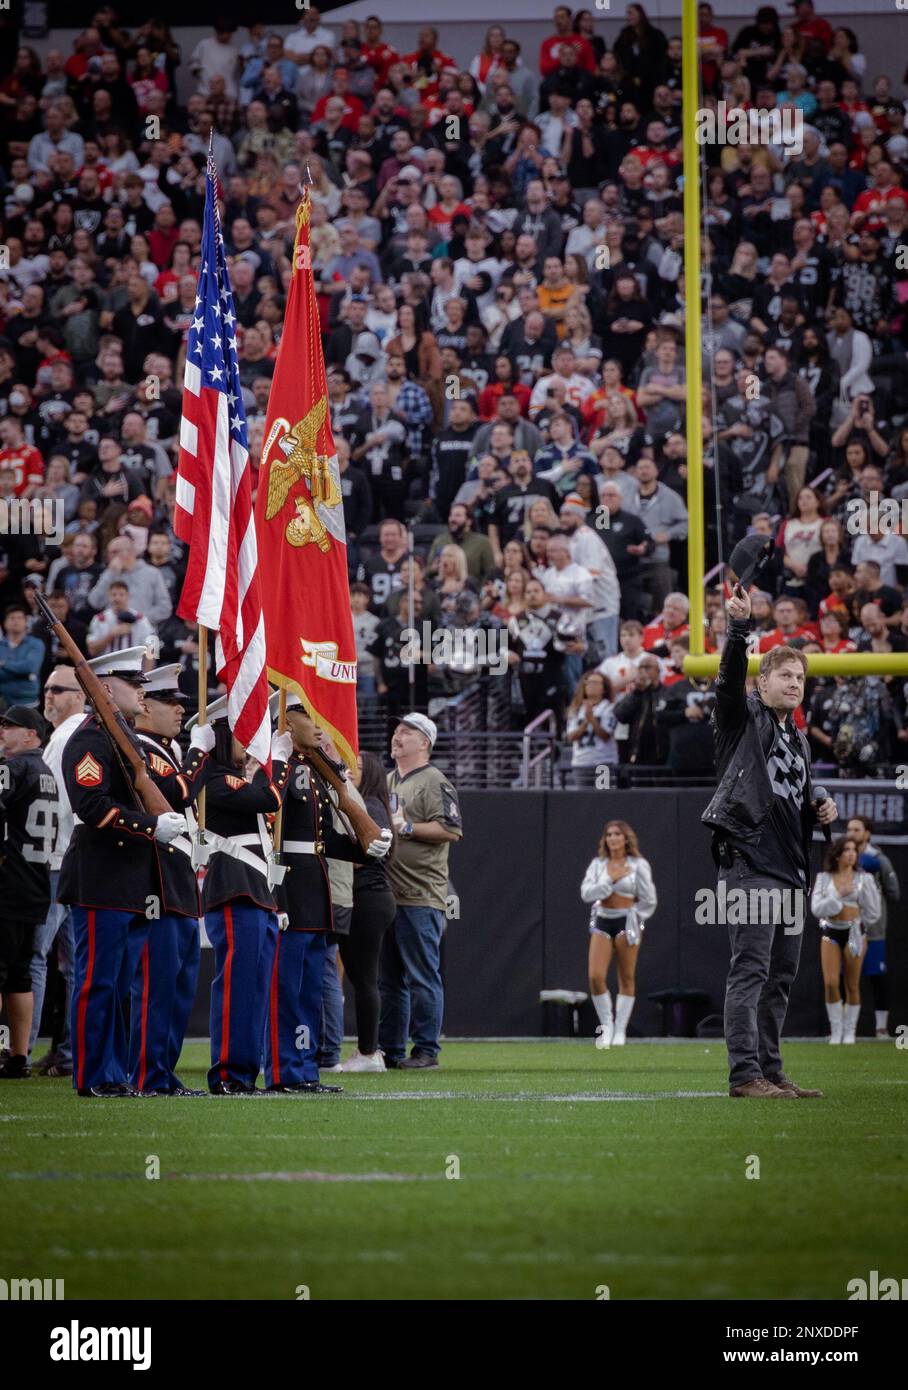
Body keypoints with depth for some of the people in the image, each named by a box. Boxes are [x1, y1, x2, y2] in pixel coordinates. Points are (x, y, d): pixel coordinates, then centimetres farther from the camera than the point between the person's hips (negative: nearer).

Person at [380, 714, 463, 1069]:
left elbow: (451, 830, -17)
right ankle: (390, 1049, 17)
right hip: (386, 894, 9)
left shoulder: (434, 783, -6)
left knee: (422, 978, -7)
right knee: (389, 979, 12)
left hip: (421, 898, -9)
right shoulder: (388, 782, 20)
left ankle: (426, 1049, -5)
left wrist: (406, 827, -16)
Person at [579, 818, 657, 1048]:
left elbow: (648, 900, 2)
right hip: (602, 921, 2)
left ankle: (620, 1030, 6)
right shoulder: (598, 864, 6)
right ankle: (606, 1025, 7)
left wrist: (633, 919, 3)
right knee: (596, 977, -9)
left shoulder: (638, 865, -1)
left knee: (627, 978, 0)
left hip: (627, 923, -2)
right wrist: (610, 880, -13)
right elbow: (586, 893, -6)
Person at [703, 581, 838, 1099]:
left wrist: (820, 810, 10)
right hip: (751, 859, -8)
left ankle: (770, 1072, 14)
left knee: (781, 977, 9)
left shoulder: (799, 741, 23)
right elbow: (730, 677, -17)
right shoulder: (743, 718, 3)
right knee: (751, 969, -13)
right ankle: (745, 1074, -16)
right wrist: (741, 628, -32)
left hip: (792, 868, 8)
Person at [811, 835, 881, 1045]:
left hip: (855, 932, -1)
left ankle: (849, 1031, 12)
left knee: (852, 985, 1)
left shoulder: (863, 878, 0)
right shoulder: (824, 878, 3)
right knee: (830, 983, -10)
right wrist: (839, 895, -16)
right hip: (830, 933, 1)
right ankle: (836, 1030, 4)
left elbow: (872, 911, 3)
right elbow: (817, 908, -7)